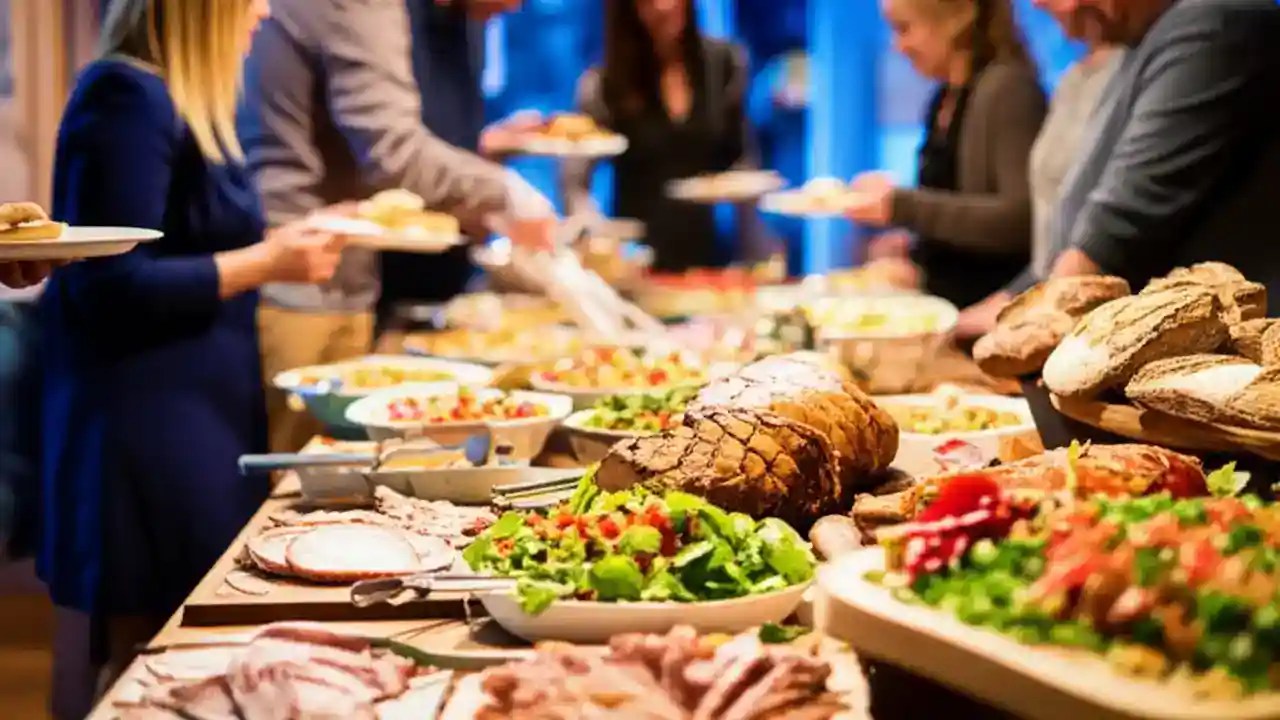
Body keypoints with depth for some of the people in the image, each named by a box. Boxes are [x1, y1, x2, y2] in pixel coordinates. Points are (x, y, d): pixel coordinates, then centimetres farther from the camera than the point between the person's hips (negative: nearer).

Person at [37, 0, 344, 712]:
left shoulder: (180, 100, 13)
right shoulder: (128, 98, -16)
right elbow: (112, 285, -20)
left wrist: (283, 243, 12)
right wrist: (266, 263, -16)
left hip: (197, 416, 9)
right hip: (144, 432, -9)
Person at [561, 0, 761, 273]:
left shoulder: (726, 63, 0)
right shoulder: (604, 83, -8)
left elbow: (741, 161, 8)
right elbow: (573, 183, -9)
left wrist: (757, 256, 4)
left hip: (708, 255, 2)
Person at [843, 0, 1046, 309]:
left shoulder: (1008, 88, -13)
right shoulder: (945, 100, 12)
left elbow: (1021, 218, -22)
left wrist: (902, 206, -20)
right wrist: (915, 247, 6)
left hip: (992, 306, -8)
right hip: (943, 299, 8)